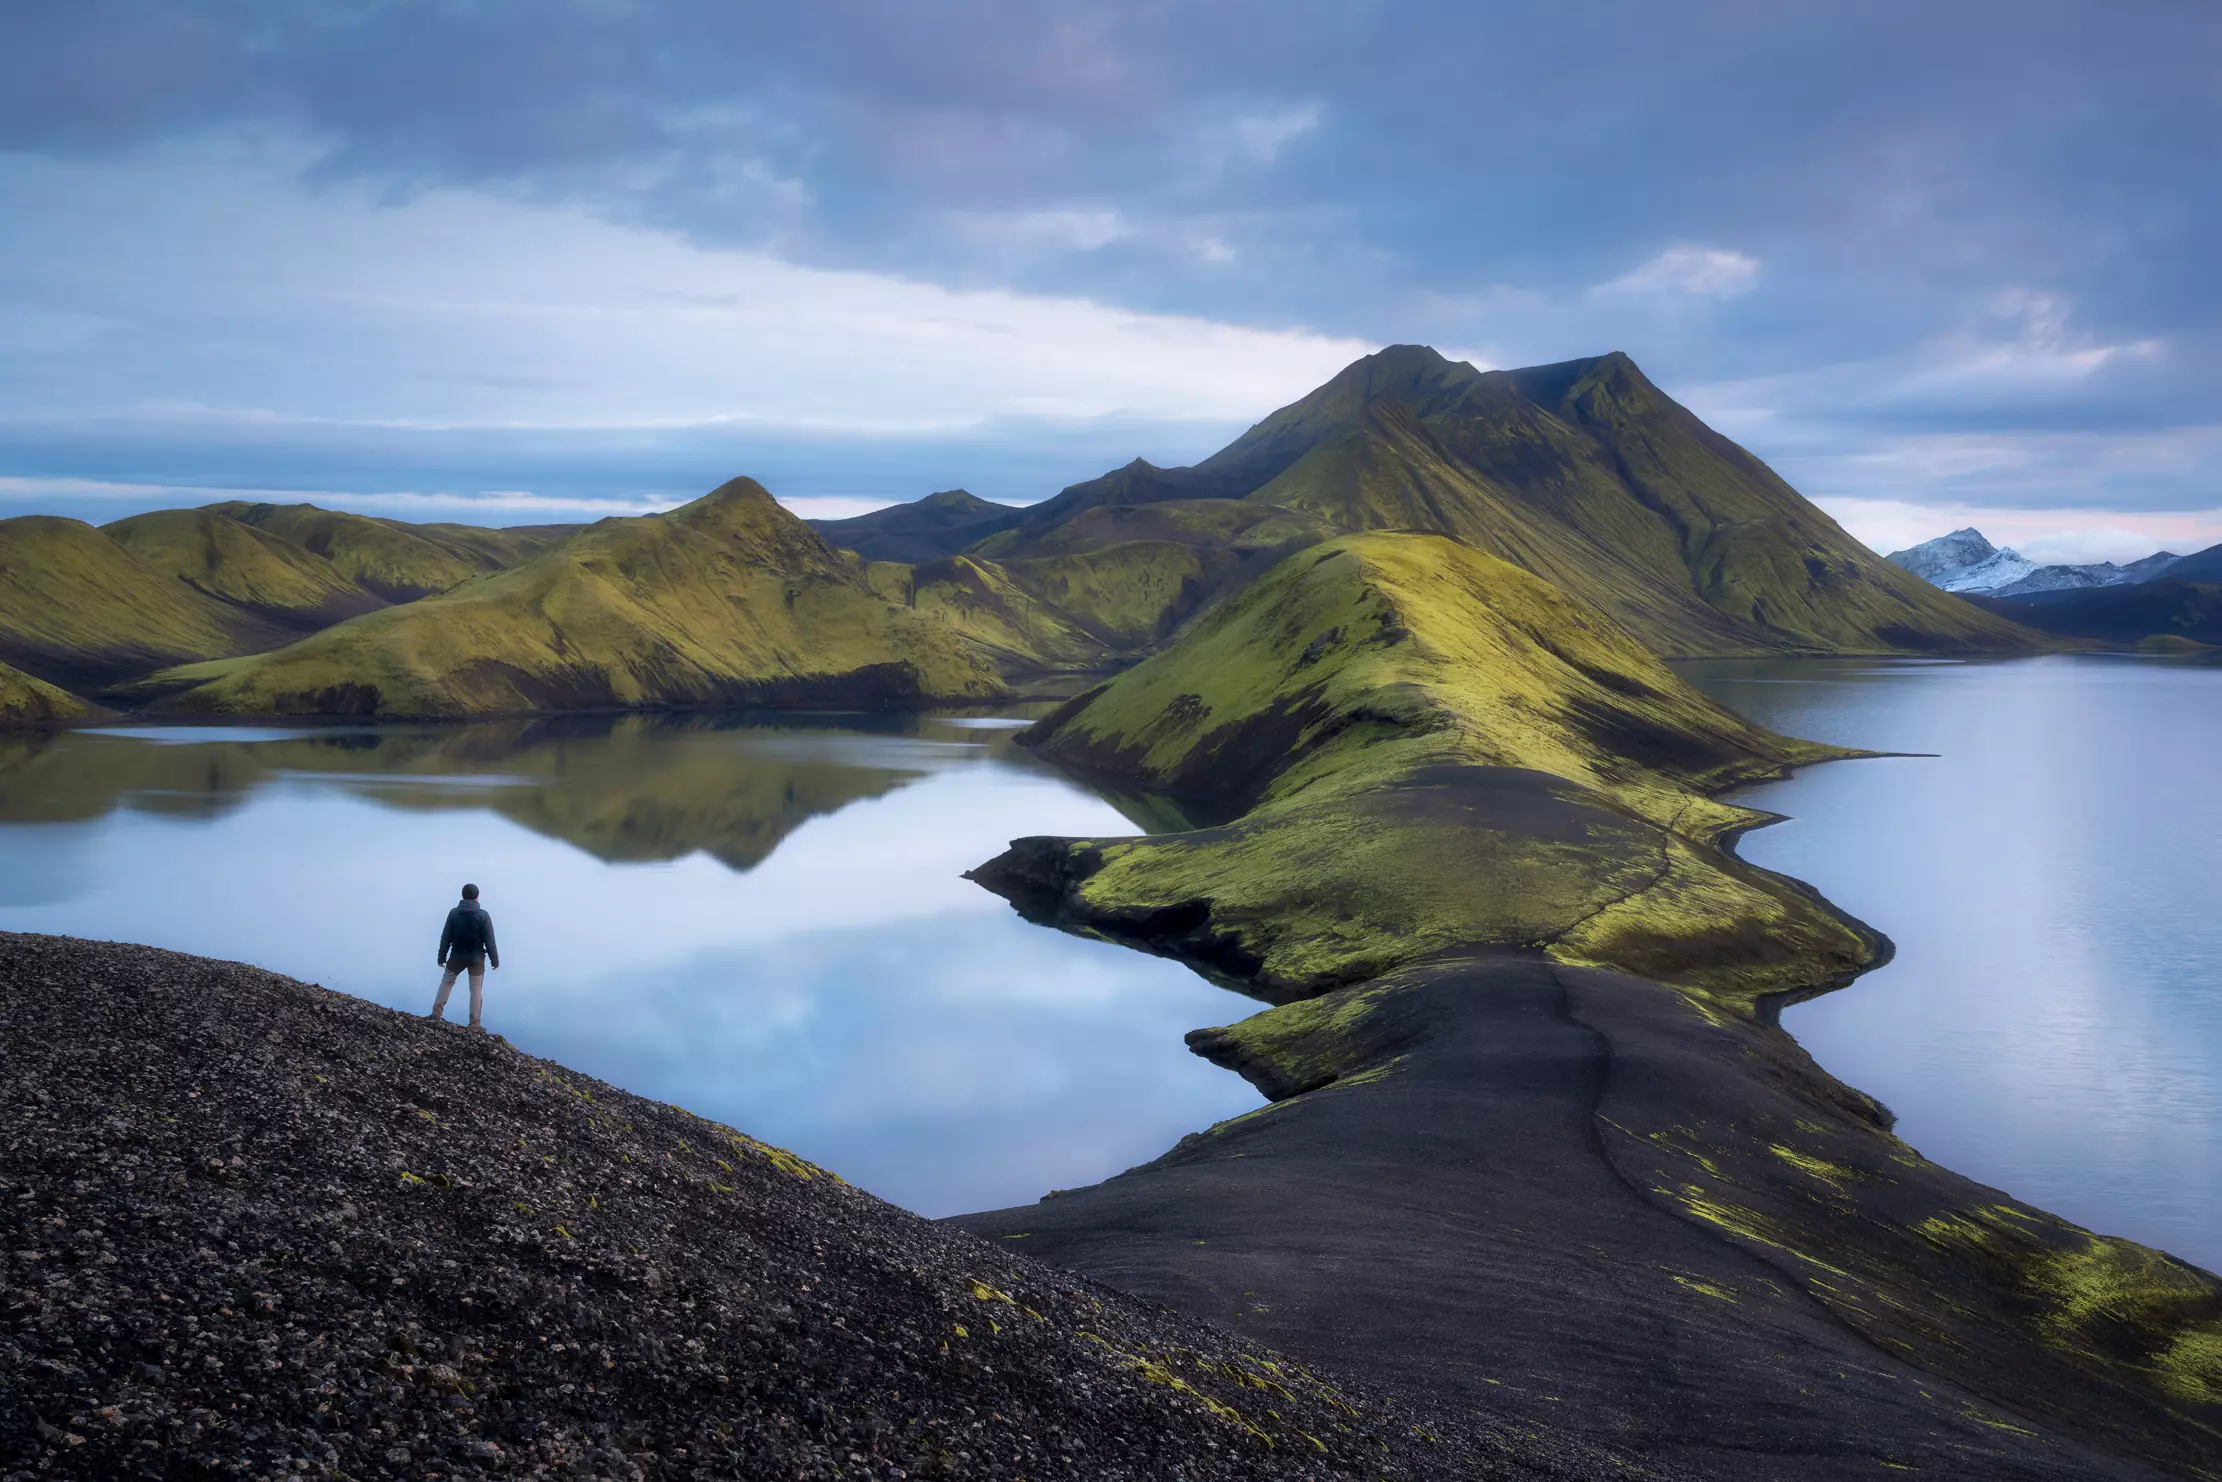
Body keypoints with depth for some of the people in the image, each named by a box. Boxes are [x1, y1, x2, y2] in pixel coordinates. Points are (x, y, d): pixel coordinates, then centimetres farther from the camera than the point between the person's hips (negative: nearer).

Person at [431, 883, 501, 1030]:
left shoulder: (454, 913, -4)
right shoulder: (483, 915, -10)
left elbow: (445, 937, 0)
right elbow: (489, 941, -9)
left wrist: (442, 957, 10)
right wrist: (494, 960, -1)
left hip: (457, 956, 2)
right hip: (476, 957, -2)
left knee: (446, 982, 20)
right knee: (476, 989, 5)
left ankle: (437, 1013, 19)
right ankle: (475, 1023, 4)